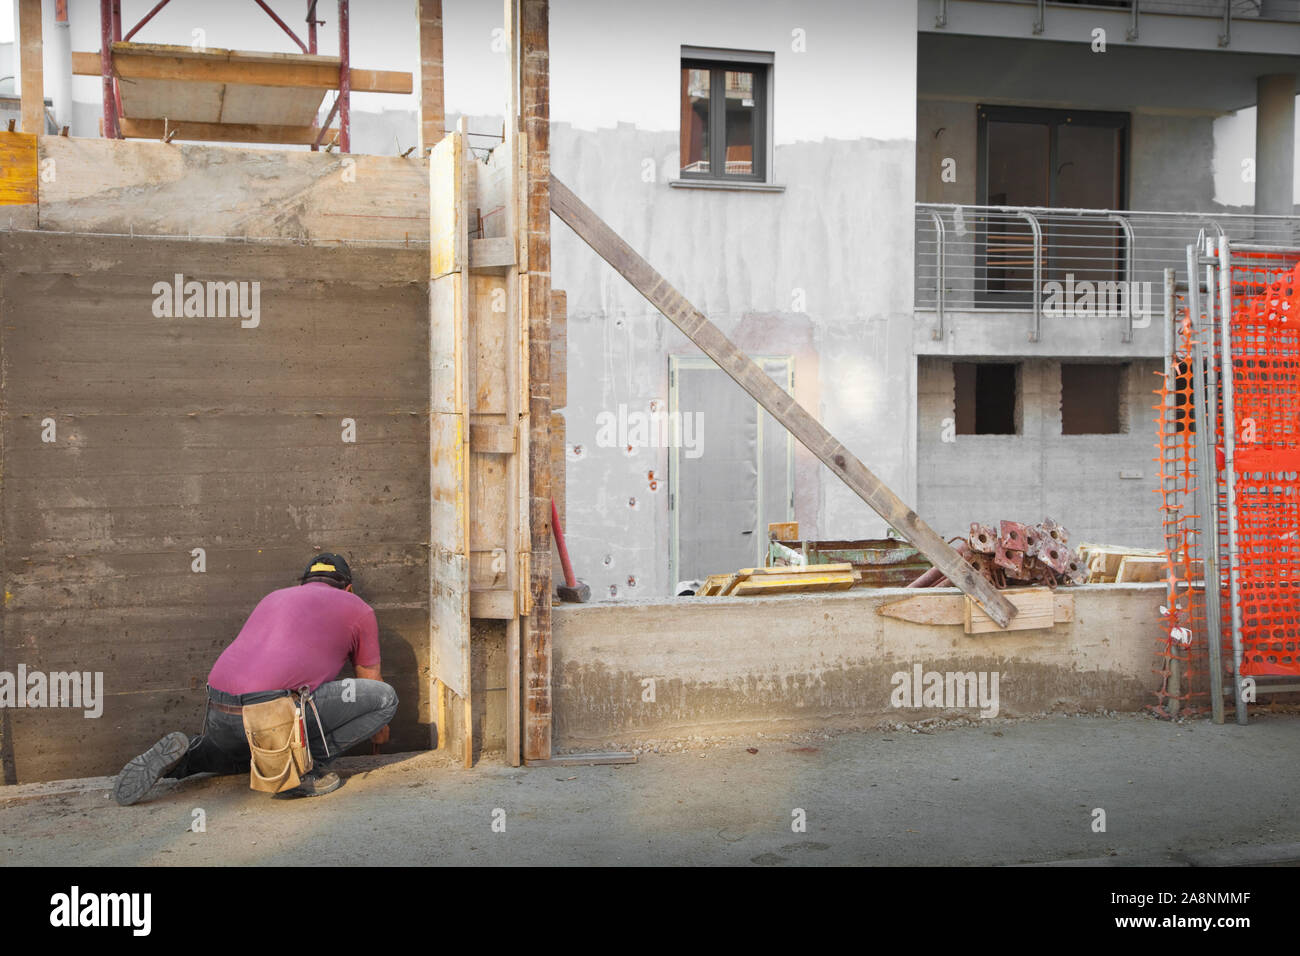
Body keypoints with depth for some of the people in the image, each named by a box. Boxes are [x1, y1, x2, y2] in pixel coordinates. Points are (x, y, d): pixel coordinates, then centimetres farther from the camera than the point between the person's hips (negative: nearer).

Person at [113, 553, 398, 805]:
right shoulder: (357, 608, 16)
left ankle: (182, 756, 10)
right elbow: (371, 682, 27)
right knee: (385, 697, 5)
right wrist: (380, 732, 46)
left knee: (245, 755, 39)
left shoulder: (274, 598, 31)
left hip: (220, 712, 7)